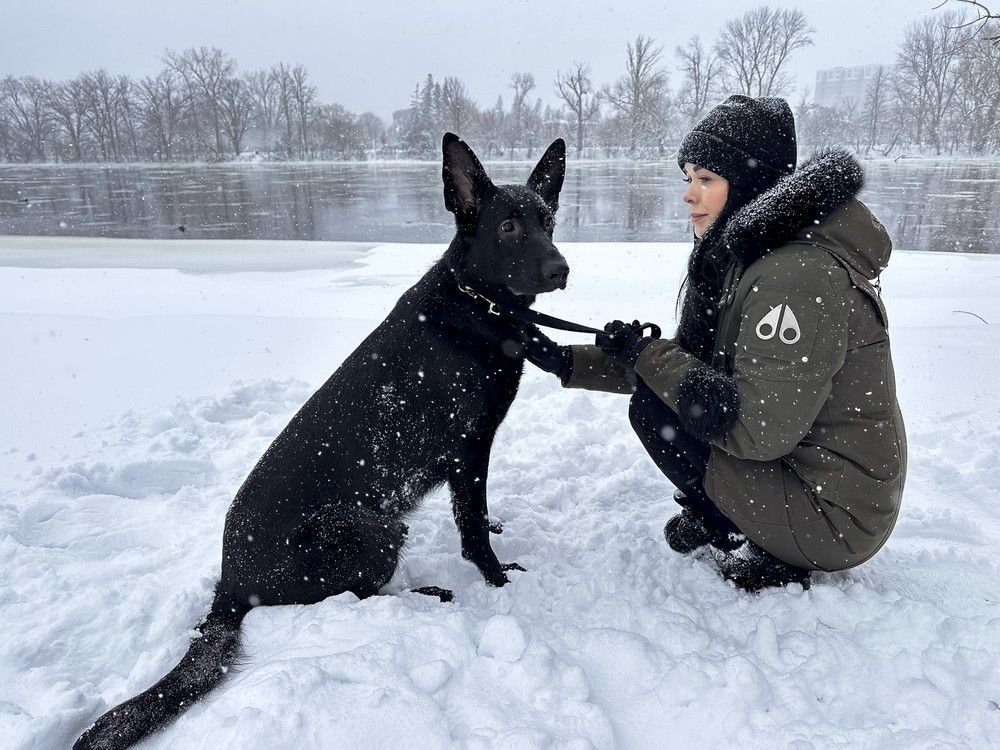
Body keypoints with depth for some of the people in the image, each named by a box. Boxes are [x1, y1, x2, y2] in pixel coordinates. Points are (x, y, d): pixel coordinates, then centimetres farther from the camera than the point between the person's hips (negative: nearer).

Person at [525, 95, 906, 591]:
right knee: (661, 383, 9)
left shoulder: (800, 275, -25)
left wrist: (647, 356, -20)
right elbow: (690, 358, 7)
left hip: (834, 517, -9)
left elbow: (758, 427, -29)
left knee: (654, 409, -14)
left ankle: (767, 555, -1)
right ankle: (715, 517, 16)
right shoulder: (741, 257, 5)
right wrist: (567, 361, 1)